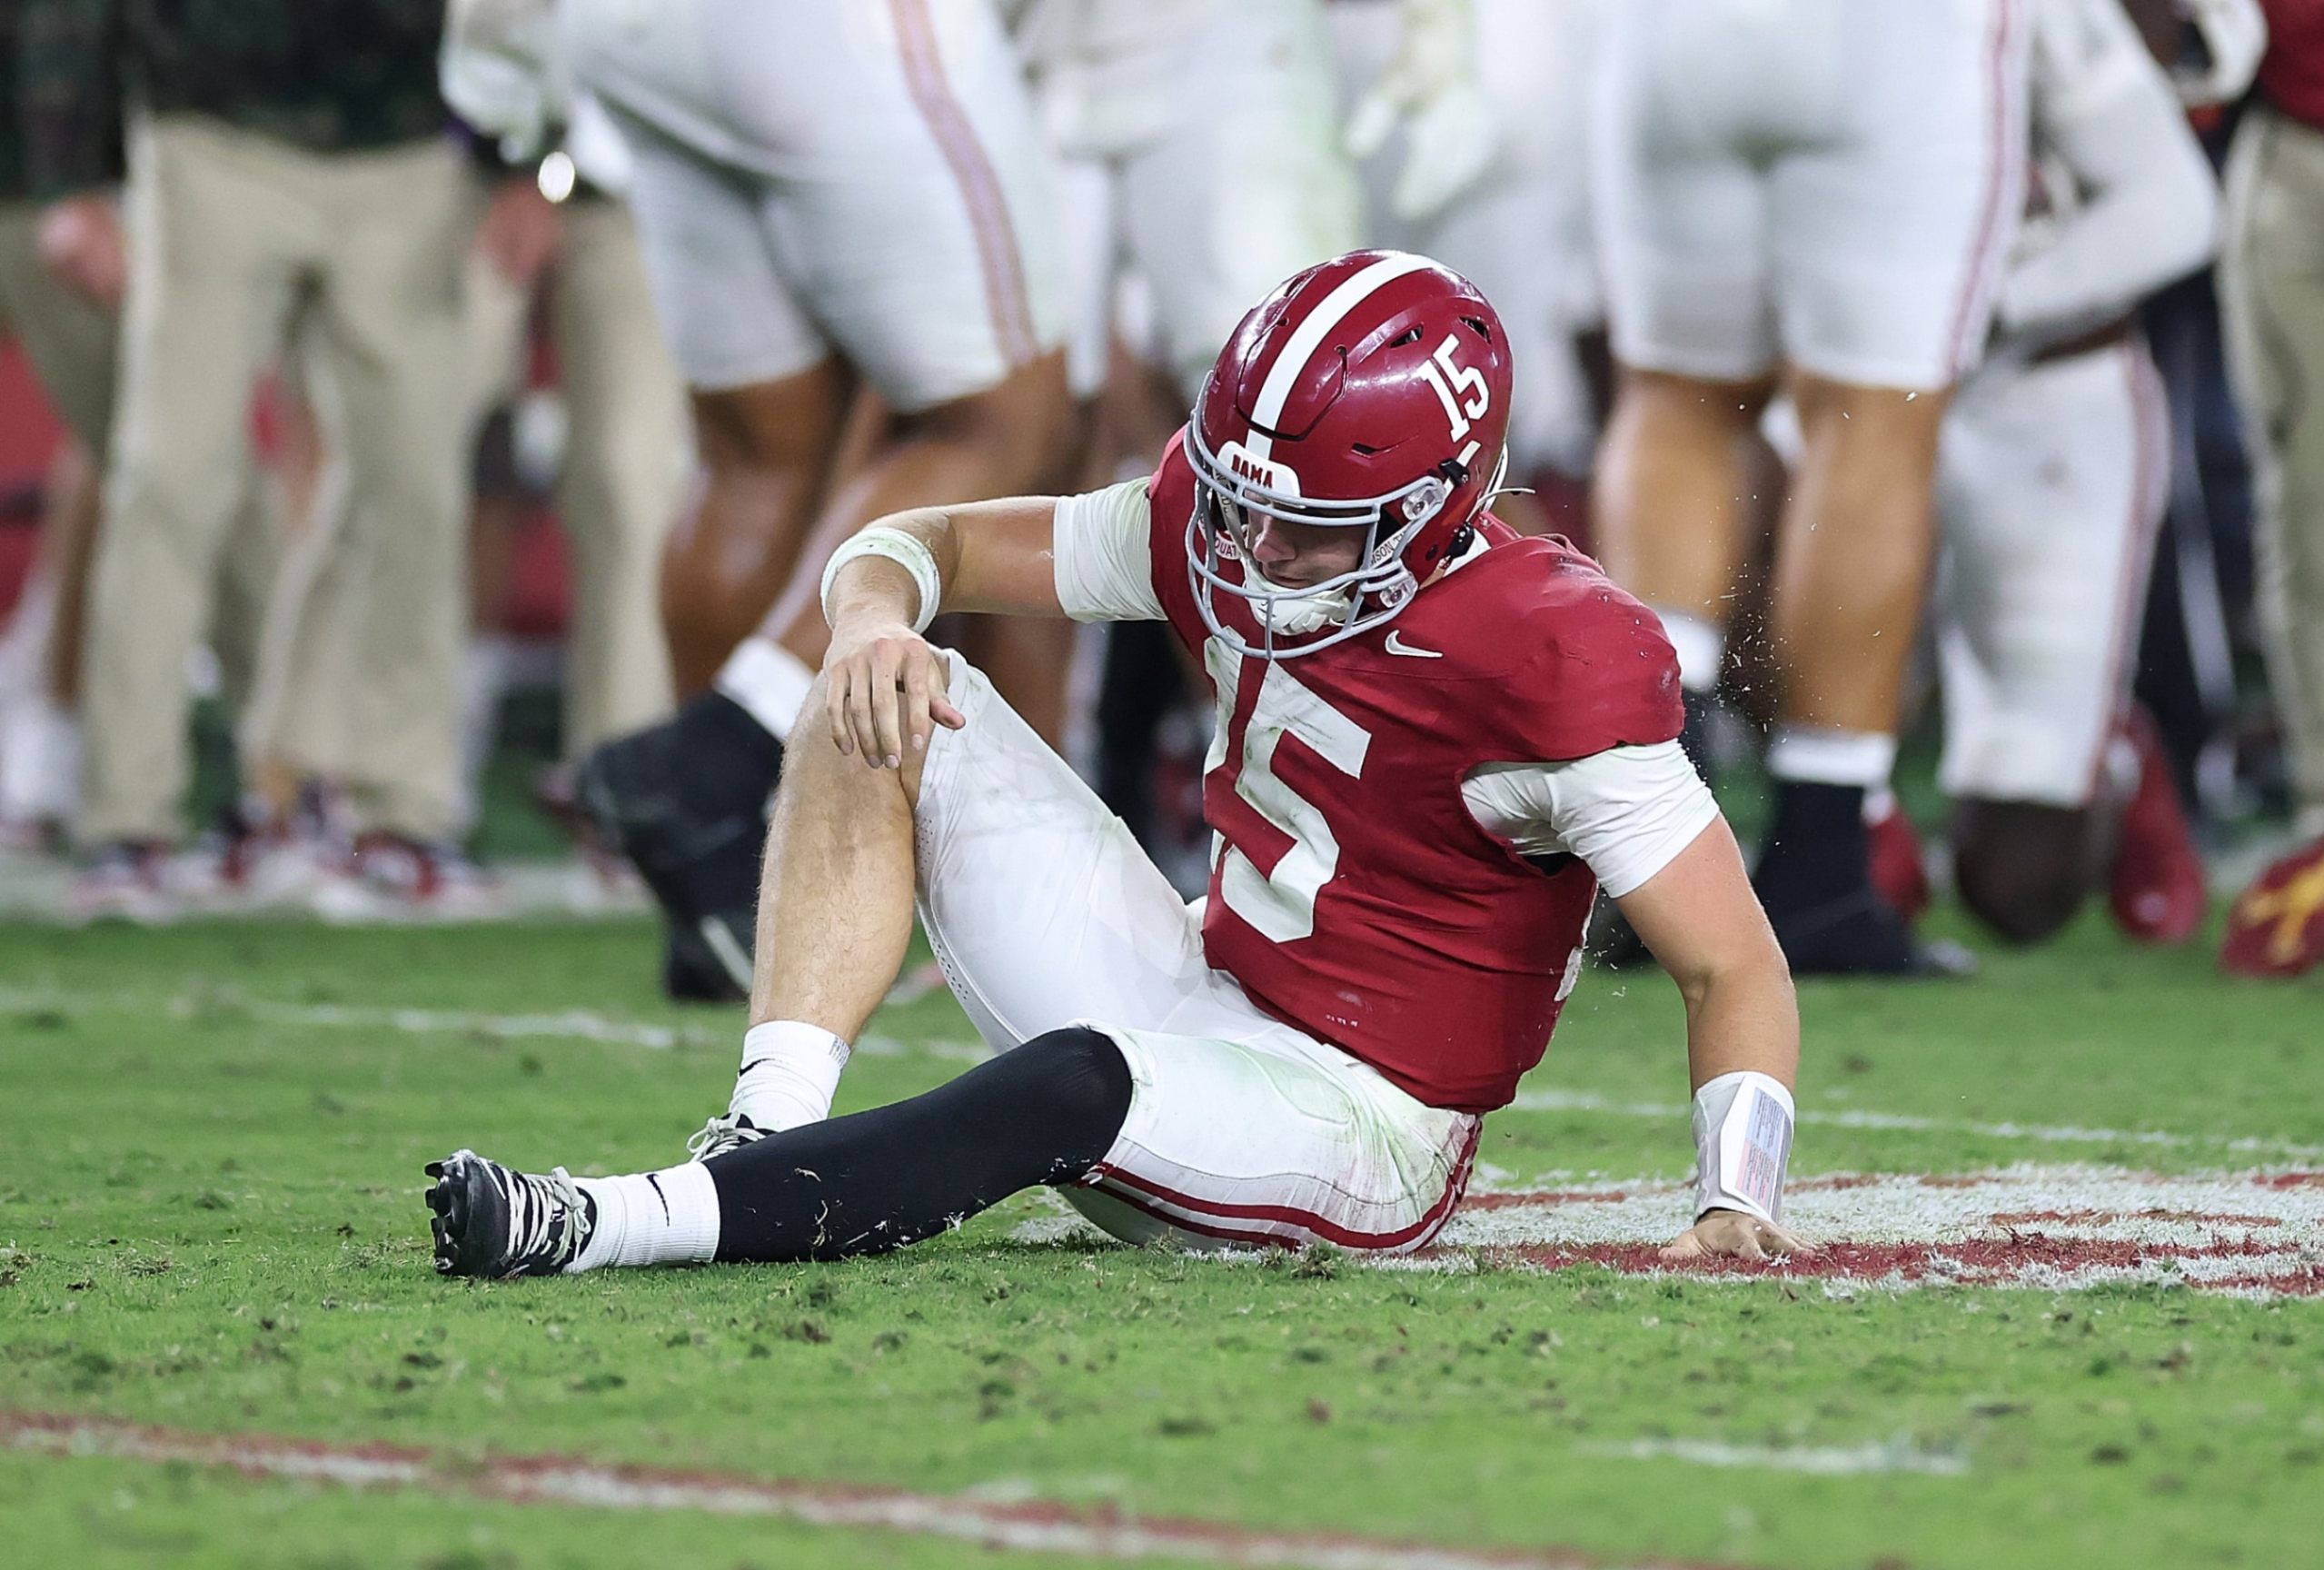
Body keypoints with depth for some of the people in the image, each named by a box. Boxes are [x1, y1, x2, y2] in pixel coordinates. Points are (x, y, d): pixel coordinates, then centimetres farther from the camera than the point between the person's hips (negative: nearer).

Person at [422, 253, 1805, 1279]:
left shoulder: (1555, 661, -22)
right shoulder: (1224, 527, -3)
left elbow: (1739, 971, -18)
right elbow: (925, 545, 5)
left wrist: (1739, 1201, -32)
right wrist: (876, 622, -19)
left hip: (1361, 1132, -7)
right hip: (1200, 1004, 7)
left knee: (1078, 1082, -40)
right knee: (890, 707, -6)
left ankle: (614, 1228, -48)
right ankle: (771, 1137, -21)